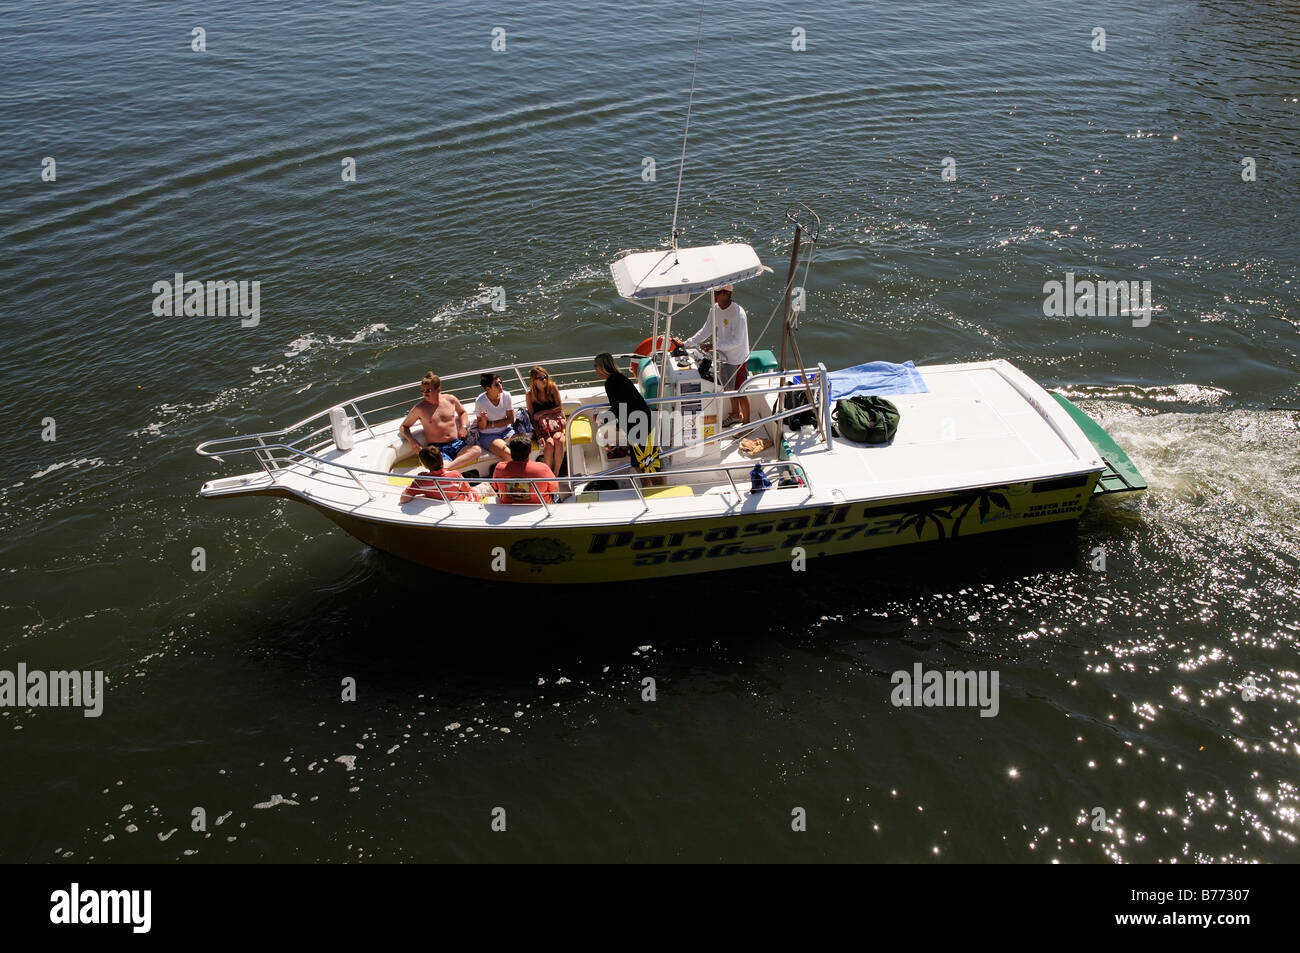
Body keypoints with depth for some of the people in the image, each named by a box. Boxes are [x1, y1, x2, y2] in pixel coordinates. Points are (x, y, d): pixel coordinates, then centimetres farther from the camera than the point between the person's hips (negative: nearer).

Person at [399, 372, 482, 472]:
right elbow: (403, 427, 14)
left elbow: (463, 412, 32)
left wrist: (463, 427, 12)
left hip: (456, 444, 4)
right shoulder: (419, 408, 3)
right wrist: (411, 441, -6)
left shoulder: (450, 399, 11)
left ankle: (448, 467, -43)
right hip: (437, 448, -4)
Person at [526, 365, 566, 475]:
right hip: (541, 428, -1)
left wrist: (542, 413, -8)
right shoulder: (530, 395, 0)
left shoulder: (552, 388, 2)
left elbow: (559, 408, 4)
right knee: (549, 443, -30)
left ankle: (556, 474, -25)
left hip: (556, 424, 1)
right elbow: (531, 417, -1)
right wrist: (539, 435, -12)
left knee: (558, 439, -31)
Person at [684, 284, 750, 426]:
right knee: (729, 388, 24)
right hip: (725, 356, 8)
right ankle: (736, 415, 45)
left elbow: (737, 340, -29)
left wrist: (714, 346, -32)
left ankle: (747, 423, 20)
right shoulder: (715, 309, -2)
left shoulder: (738, 313, -27)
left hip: (738, 358, -8)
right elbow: (706, 330, 7)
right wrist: (687, 343, -1)